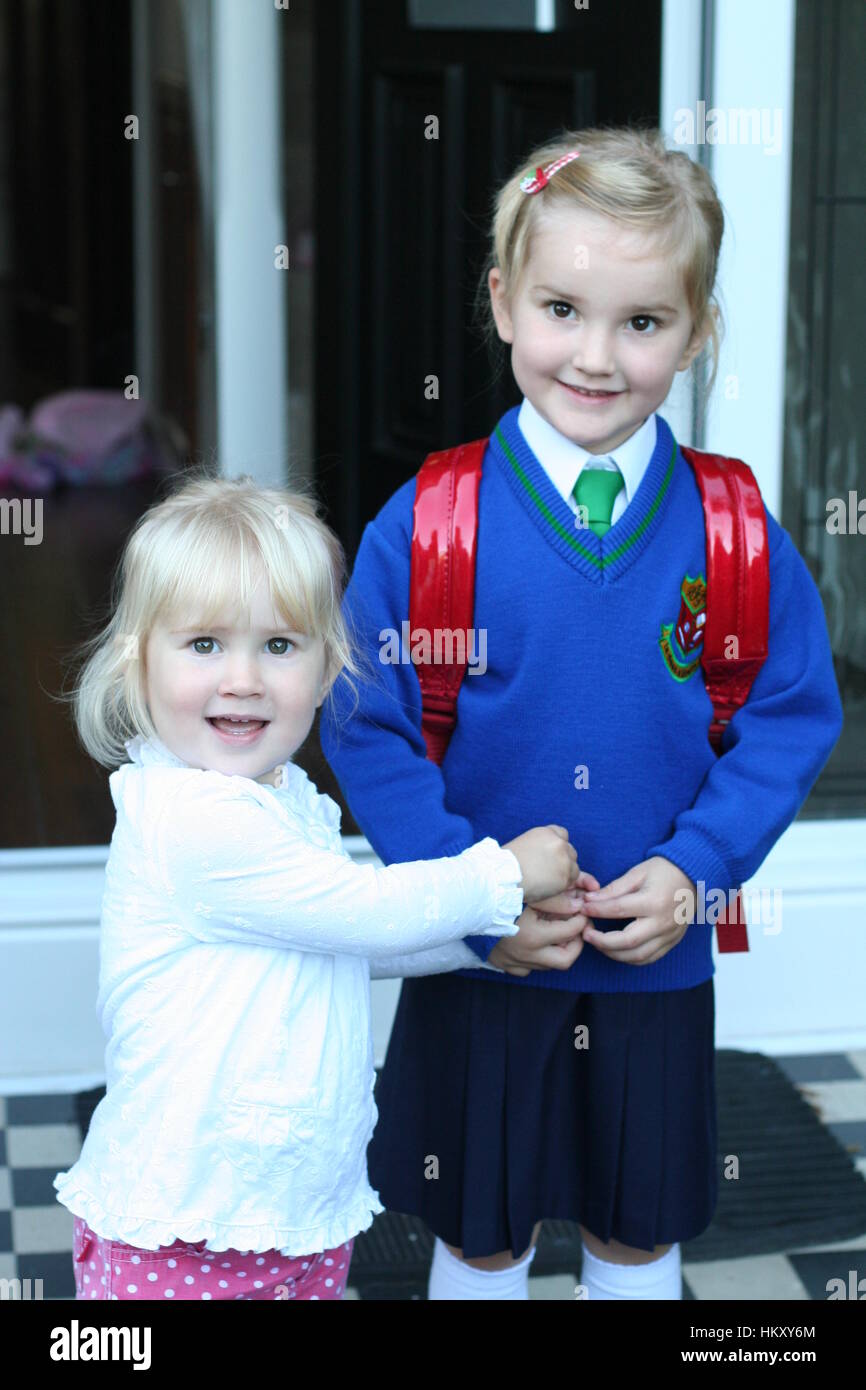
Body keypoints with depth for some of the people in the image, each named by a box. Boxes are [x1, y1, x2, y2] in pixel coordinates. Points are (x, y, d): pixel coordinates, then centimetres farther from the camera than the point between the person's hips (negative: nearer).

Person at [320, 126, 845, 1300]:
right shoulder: (425, 526, -12)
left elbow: (792, 717, -2)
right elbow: (367, 729, -9)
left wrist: (697, 867, -15)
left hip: (659, 969, 1)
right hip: (478, 966, -1)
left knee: (640, 1237, 21)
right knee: (479, 1238, 18)